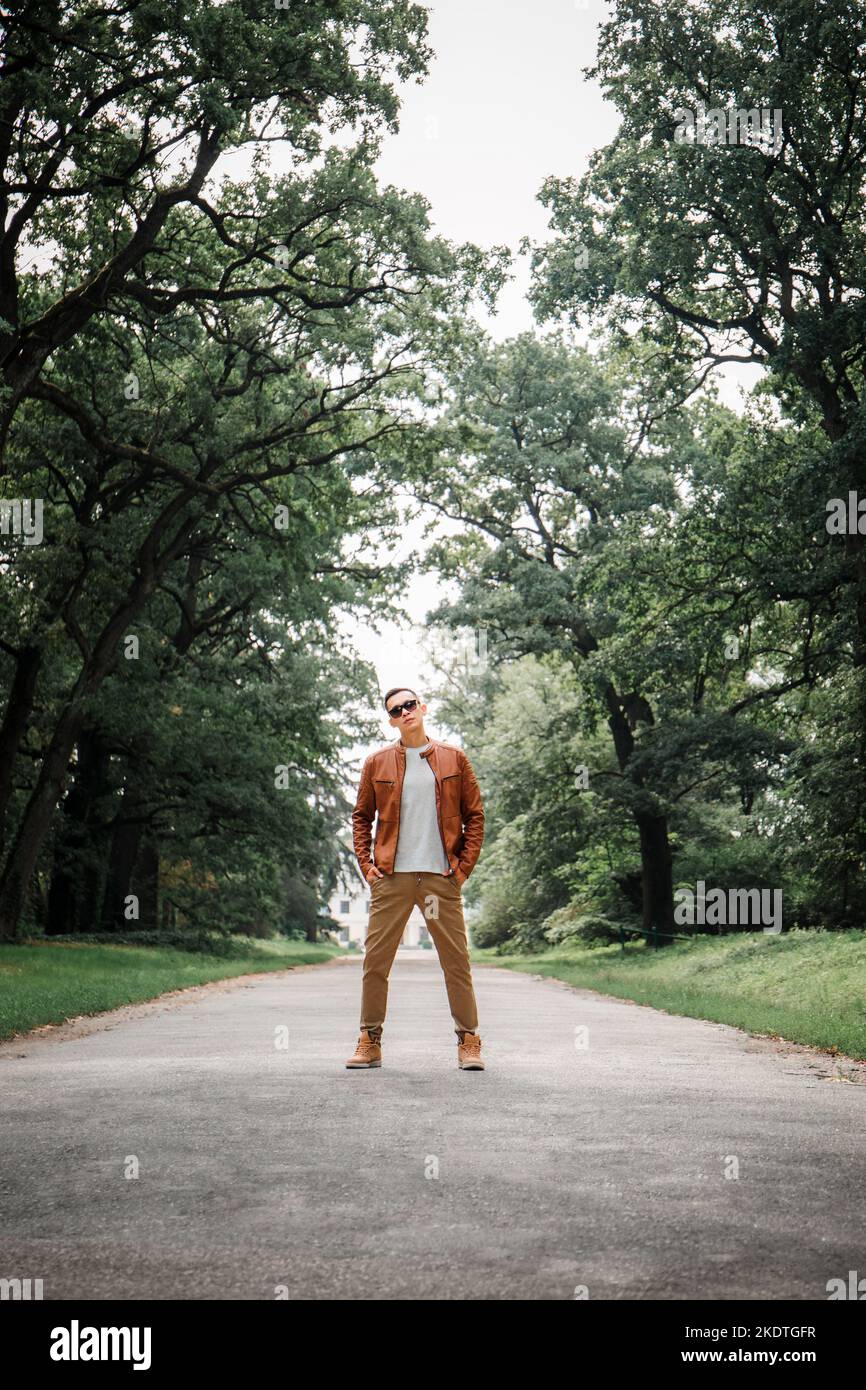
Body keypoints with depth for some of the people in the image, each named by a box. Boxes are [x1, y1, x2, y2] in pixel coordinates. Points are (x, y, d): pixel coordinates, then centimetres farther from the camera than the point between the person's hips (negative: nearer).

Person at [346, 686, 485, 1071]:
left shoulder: (454, 759, 7)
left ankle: (468, 1041, 10)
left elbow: (474, 815, 9)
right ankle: (370, 1041, 12)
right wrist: (366, 863, 3)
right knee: (375, 960, 1)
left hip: (441, 877, -1)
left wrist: (464, 865, 0)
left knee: (457, 960, 1)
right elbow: (361, 816, 14)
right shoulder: (377, 763, 8)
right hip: (391, 877, 1)